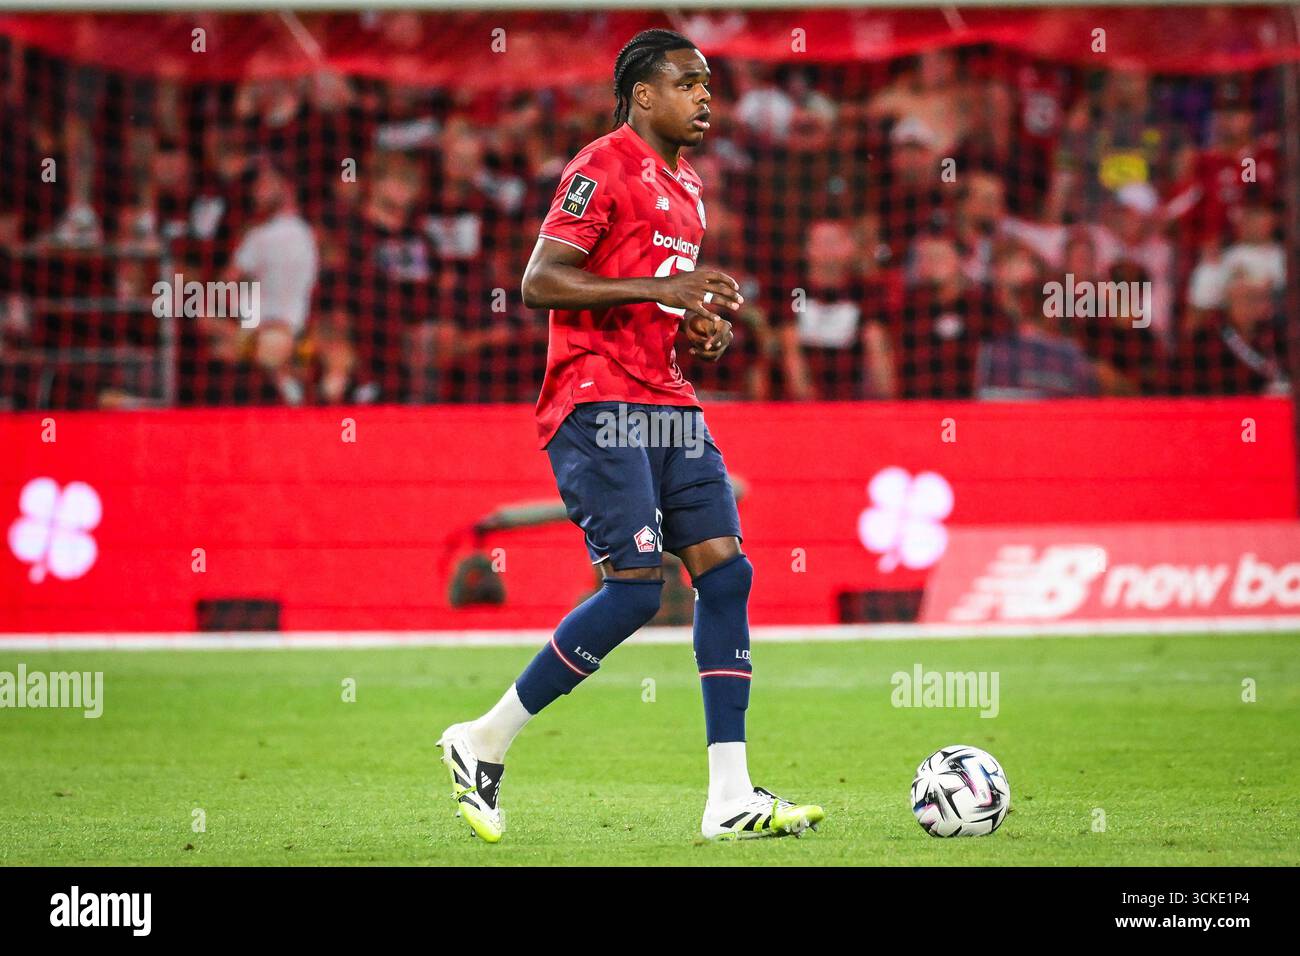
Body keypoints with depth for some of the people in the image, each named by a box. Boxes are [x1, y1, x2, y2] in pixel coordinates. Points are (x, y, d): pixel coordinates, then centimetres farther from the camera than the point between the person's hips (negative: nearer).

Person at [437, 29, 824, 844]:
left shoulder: (687, 186, 20)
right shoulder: (603, 168, -7)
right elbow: (540, 283, -15)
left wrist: (699, 324, 10)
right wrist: (659, 288, -20)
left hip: (666, 403, 9)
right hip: (596, 402, -9)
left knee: (725, 569, -2)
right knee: (636, 586, -16)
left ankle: (731, 798, -3)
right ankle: (484, 744, -2)